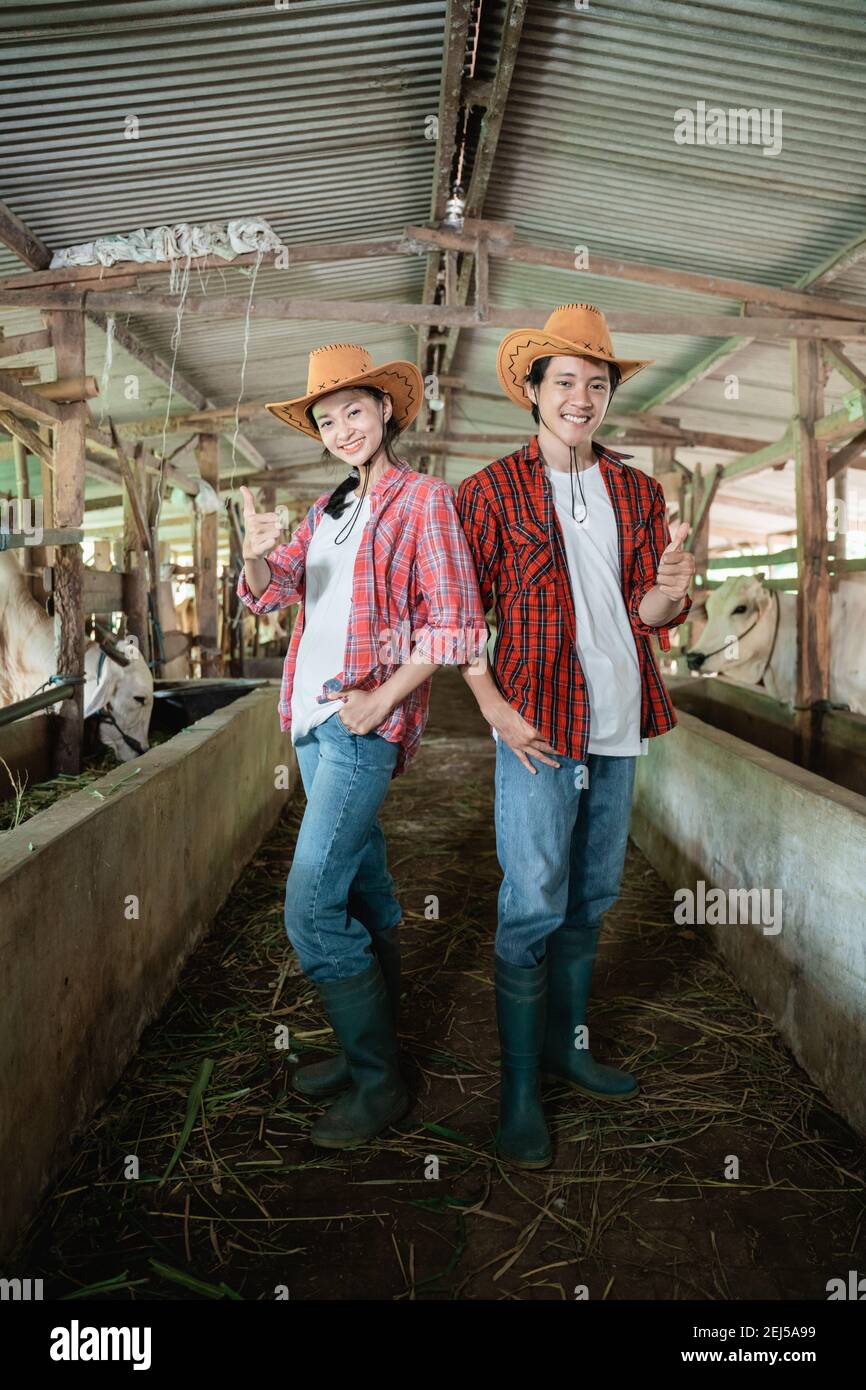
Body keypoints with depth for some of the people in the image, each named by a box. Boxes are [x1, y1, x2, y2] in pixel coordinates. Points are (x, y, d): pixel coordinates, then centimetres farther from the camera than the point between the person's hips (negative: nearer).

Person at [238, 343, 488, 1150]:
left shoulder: (422, 499, -6)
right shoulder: (329, 509, 16)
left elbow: (455, 625, -13)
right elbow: (267, 593, 9)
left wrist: (378, 702, -15)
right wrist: (258, 556, -13)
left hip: (364, 726, -8)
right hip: (314, 718, 8)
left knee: (311, 909, -11)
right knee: (363, 892, 16)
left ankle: (377, 1085, 4)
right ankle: (370, 1051, 29)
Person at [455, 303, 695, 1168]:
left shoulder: (635, 492, 12)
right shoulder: (491, 490, -1)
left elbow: (648, 615, 8)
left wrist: (668, 591, -16)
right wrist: (495, 708, -14)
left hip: (618, 724, 5)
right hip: (539, 725, -5)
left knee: (590, 900, 15)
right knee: (532, 909, -2)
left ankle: (566, 1044, 32)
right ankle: (519, 1090, 12)